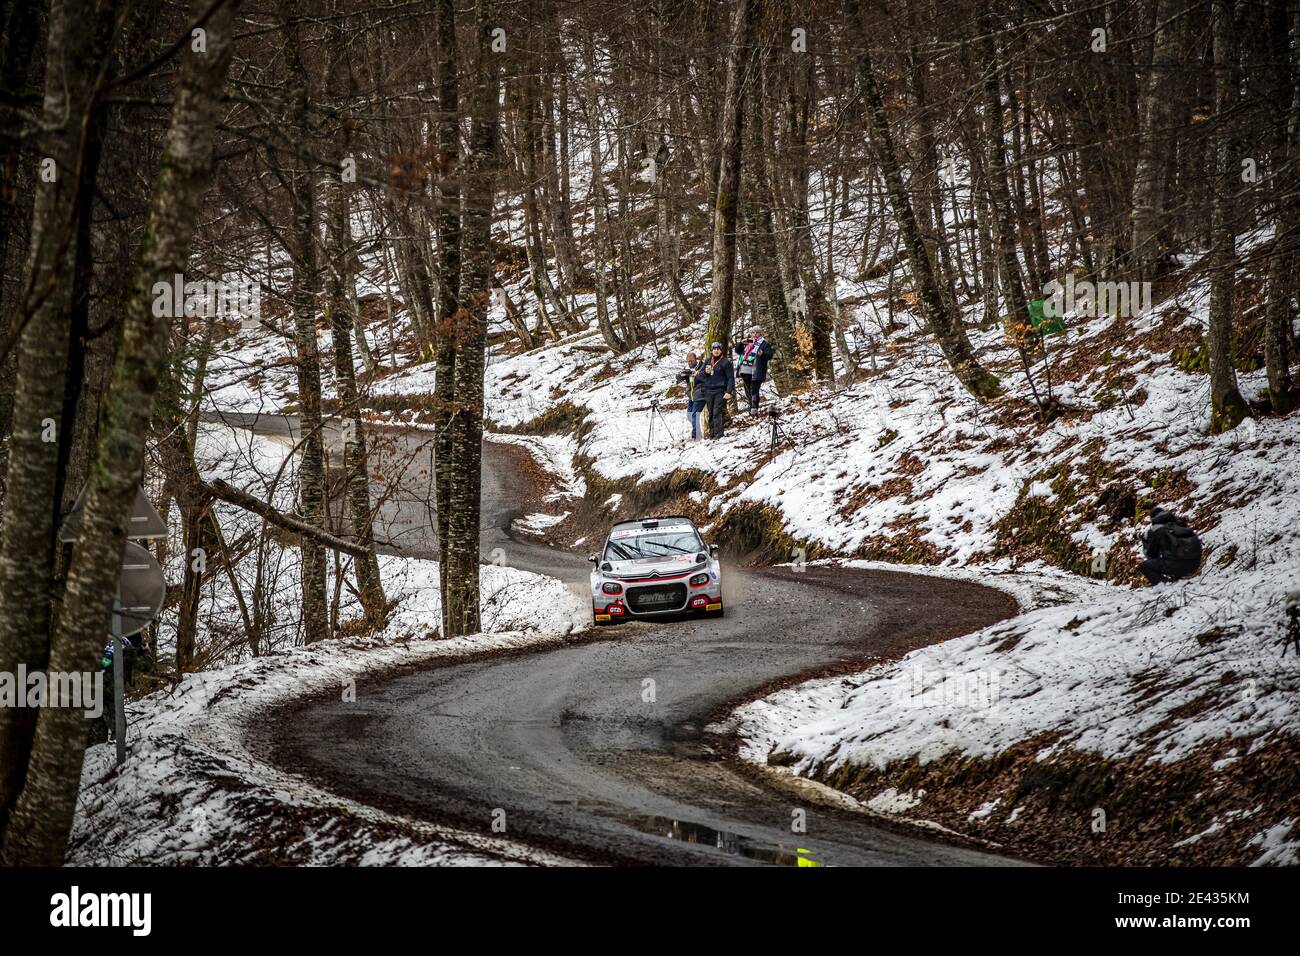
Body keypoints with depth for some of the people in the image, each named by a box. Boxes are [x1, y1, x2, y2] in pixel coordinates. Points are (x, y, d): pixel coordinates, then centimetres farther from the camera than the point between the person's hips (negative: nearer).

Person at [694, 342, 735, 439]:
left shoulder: (726, 362, 0)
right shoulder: (708, 362, 14)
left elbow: (730, 378, -2)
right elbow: (698, 376, 15)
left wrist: (729, 391, -12)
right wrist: (705, 372, -8)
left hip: (720, 391, -5)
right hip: (708, 391, 5)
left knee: (718, 412, -14)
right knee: (711, 413, 6)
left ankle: (719, 433, -18)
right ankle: (712, 433, 10)